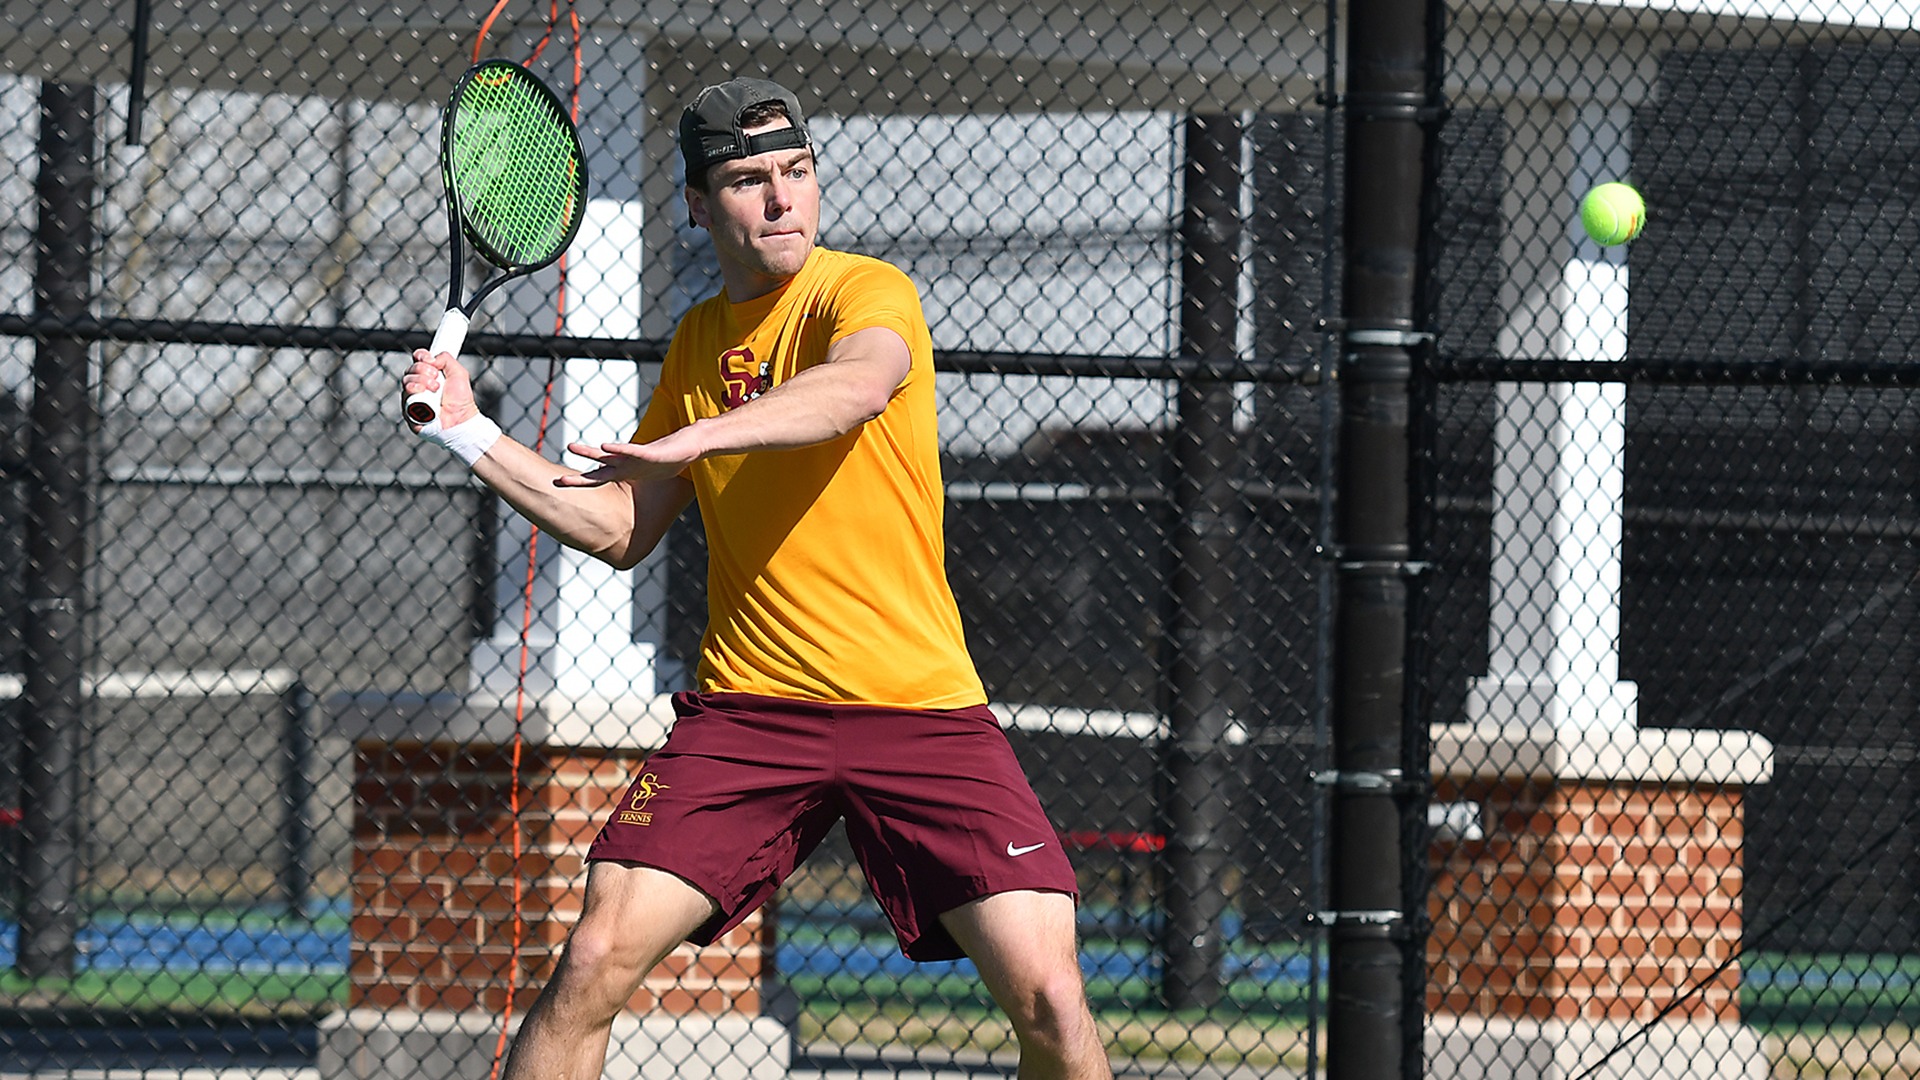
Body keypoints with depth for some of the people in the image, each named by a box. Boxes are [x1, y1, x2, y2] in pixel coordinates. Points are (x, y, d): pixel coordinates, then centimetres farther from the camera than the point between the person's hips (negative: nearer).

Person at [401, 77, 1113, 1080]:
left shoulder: (866, 292, -6)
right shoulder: (697, 341, 13)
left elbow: (860, 383, -32)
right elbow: (621, 529, 20)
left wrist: (697, 434, -45)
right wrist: (470, 435, 11)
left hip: (920, 706, -4)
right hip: (746, 707, 4)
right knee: (593, 963, -10)